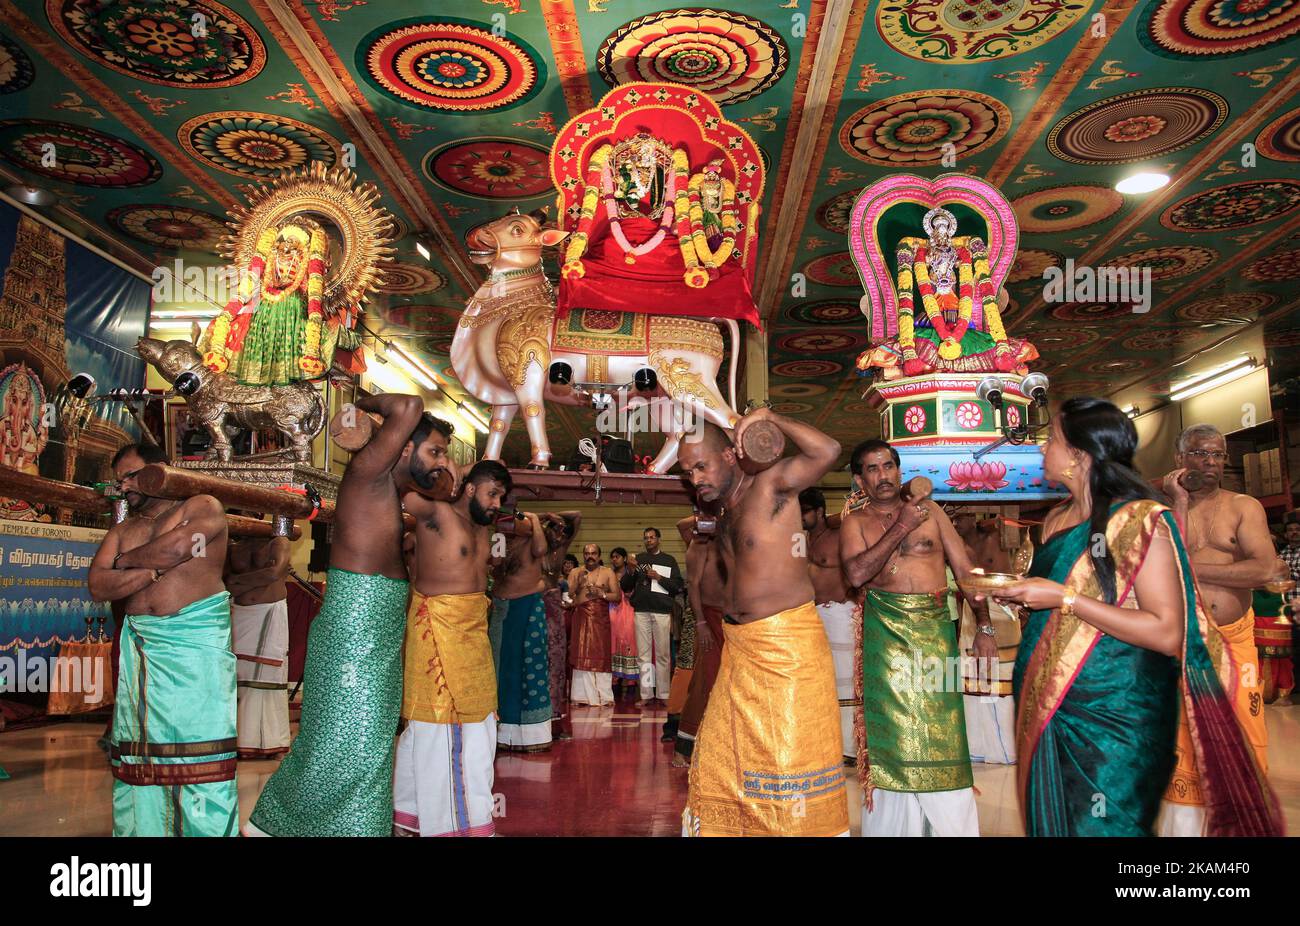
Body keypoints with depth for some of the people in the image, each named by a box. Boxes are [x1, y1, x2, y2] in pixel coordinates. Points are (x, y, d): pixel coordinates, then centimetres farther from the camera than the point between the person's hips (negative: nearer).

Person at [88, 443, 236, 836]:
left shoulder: (203, 506, 6)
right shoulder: (121, 531, 20)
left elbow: (178, 546, -14)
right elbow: (97, 587, 6)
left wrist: (126, 561, 3)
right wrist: (155, 568, -8)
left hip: (197, 641, -5)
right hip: (140, 647, 5)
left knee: (200, 747, -6)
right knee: (138, 750, 2)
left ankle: (208, 829, -1)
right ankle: (139, 828, 9)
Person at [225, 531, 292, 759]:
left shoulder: (279, 543, 3)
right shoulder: (234, 548, 15)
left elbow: (274, 573, -14)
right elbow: (227, 586, 2)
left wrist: (239, 579, -4)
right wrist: (261, 578, -10)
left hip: (271, 614, -4)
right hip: (240, 615, 4)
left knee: (269, 676, -4)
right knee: (240, 676, -1)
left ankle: (272, 743, 0)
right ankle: (243, 741, 4)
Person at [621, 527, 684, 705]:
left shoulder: (669, 560, 11)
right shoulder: (638, 559, 16)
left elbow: (678, 585, 3)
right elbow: (624, 586, 13)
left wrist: (659, 577, -9)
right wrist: (630, 571, -5)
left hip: (662, 611, -1)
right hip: (641, 610, 1)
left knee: (663, 654, -2)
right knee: (643, 654, -1)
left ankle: (663, 694, 2)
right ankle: (646, 695, 2)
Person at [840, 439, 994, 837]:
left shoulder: (929, 510, 9)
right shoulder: (855, 522, 6)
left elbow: (965, 569, 8)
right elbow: (856, 573, -12)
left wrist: (983, 628, -1)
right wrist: (902, 526, -13)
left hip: (934, 629, 1)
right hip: (885, 635, -1)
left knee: (941, 734, 0)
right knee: (893, 731, 3)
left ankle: (951, 825, 12)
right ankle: (896, 824, 14)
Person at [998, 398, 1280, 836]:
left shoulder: (1138, 519, -14)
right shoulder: (1056, 520, 9)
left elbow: (1167, 633, -22)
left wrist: (1064, 599, -23)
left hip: (1114, 714, -7)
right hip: (1049, 708, 7)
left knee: (1101, 824, 3)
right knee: (1051, 819, 16)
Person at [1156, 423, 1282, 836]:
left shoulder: (1244, 506, 3)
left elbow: (1265, 569, -11)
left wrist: (1191, 566, -10)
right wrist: (1179, 505, -10)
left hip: (1235, 639, 1)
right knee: (1182, 740, 6)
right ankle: (1184, 824, 17)